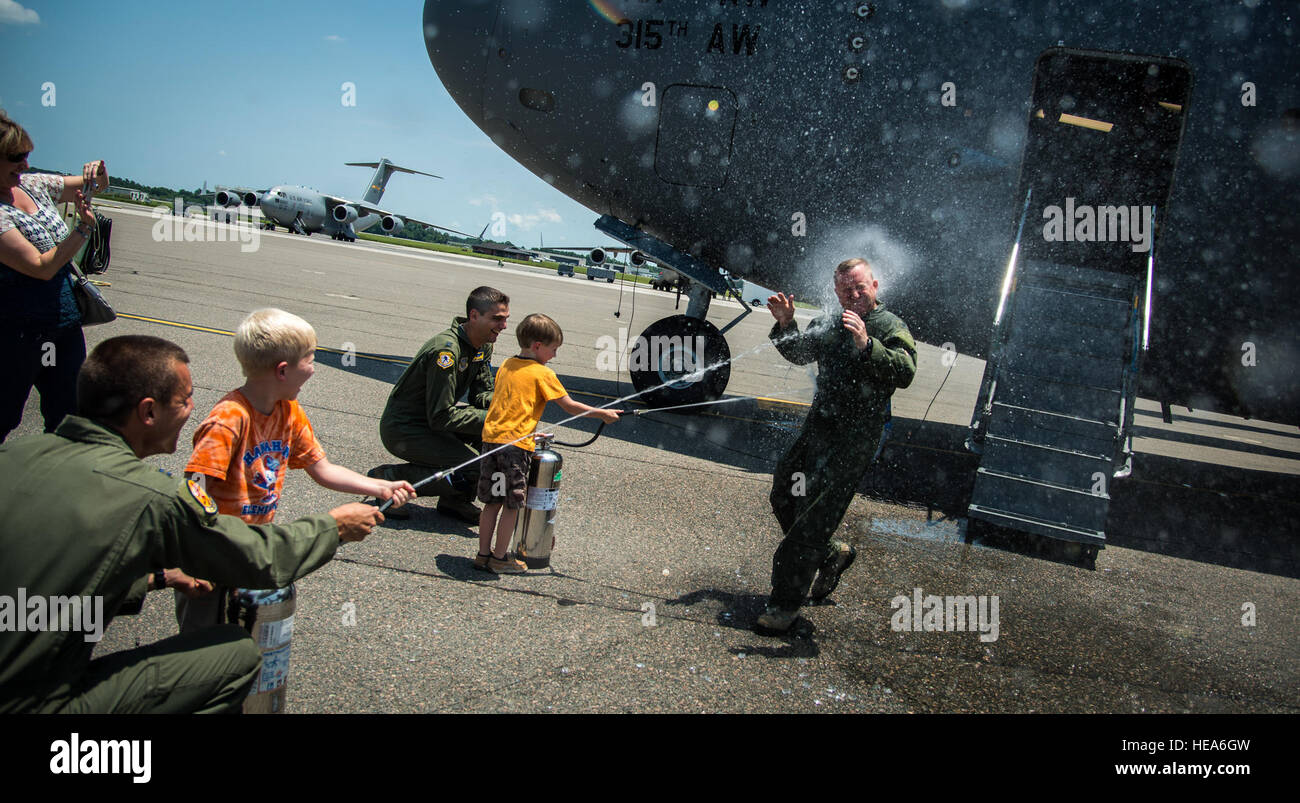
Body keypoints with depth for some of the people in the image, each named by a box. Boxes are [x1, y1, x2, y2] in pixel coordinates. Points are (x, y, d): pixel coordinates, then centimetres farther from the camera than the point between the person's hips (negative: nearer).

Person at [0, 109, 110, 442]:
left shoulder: (33, 184, 4)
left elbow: (98, 186, 17)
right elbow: (42, 267, -19)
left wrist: (98, 172, -5)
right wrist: (84, 228, -19)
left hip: (65, 322, 7)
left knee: (68, 414, 13)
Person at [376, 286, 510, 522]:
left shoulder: (484, 345, 2)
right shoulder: (446, 350, -27)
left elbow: (481, 394, 8)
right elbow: (440, 418, -26)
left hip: (431, 420, 9)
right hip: (403, 430, -9)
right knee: (477, 469, -21)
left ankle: (453, 501, 4)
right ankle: (390, 479, -8)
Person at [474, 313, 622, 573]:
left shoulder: (506, 366, 15)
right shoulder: (542, 373, -5)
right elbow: (569, 406, -3)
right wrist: (603, 414, 8)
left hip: (491, 437, 7)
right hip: (517, 442, -7)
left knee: (492, 502, 14)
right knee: (511, 504, 5)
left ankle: (483, 554, 20)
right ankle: (500, 558, 12)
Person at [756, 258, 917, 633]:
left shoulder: (891, 327, -8)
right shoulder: (828, 325, 13)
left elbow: (905, 373, -23)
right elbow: (799, 353, 25)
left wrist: (866, 345, -36)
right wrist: (786, 324, 7)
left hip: (855, 437, -8)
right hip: (817, 427, 8)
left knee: (815, 517, -8)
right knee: (783, 497, 15)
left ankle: (786, 603, 1)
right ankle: (833, 553, 37)